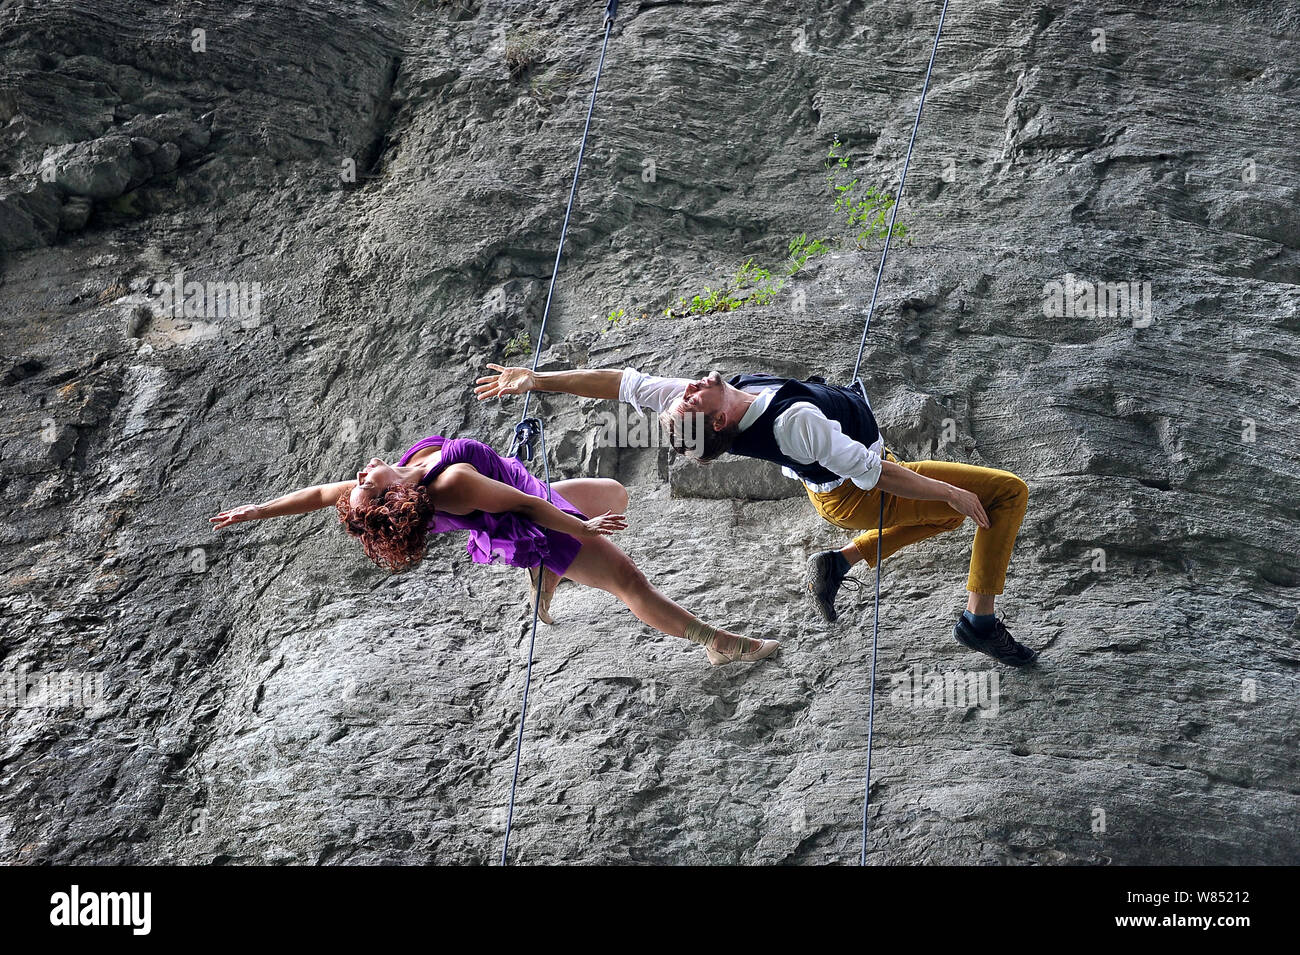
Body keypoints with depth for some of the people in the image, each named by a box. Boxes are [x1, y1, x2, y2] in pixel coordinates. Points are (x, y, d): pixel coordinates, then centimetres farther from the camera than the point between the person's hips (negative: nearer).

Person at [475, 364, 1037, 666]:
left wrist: (536, 380, -7)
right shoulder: (794, 421, -41)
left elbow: (617, 382, -18)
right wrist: (950, 492, -18)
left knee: (949, 514, 32)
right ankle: (979, 622, -1)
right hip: (860, 498, -8)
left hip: (829, 491, 8)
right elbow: (874, 474, -30)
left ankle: (842, 562, 20)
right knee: (1009, 491, 1)